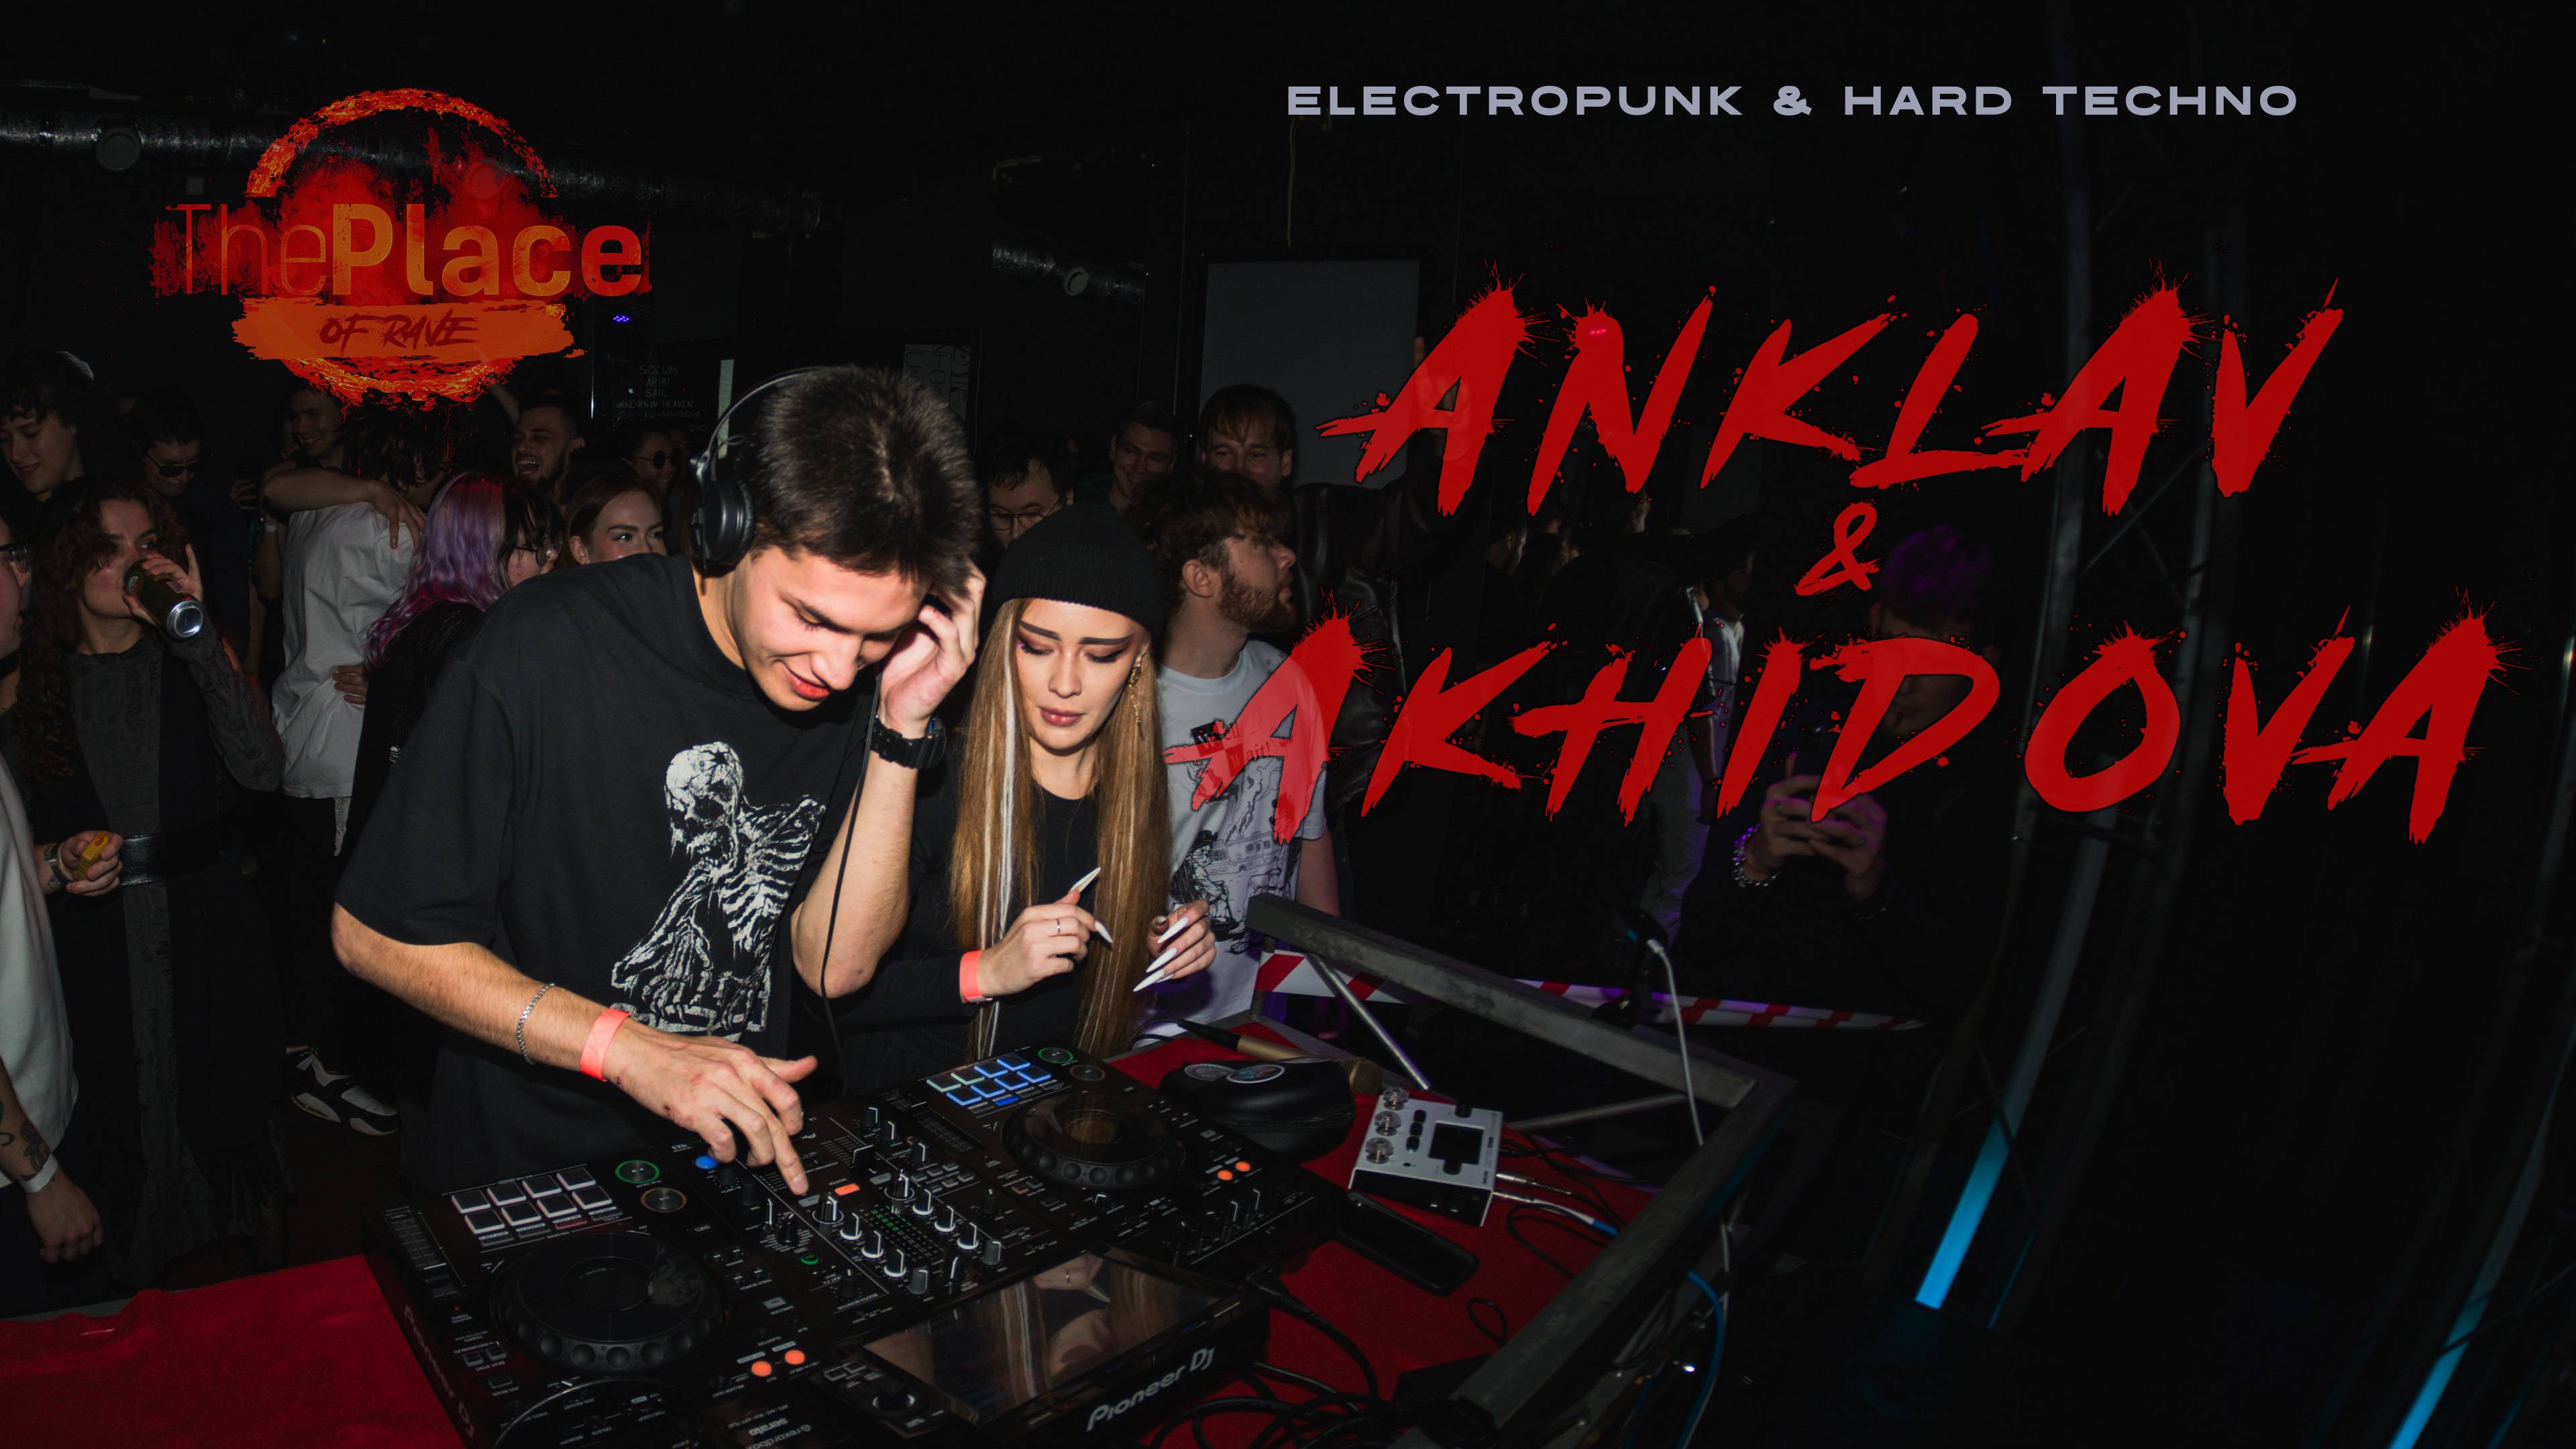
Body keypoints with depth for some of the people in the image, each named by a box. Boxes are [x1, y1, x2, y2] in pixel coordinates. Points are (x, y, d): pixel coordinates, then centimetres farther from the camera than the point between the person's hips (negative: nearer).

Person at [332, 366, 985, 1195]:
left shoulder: (851, 685, -5)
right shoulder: (547, 649, -17)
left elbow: (835, 964, -6)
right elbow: (374, 933, -11)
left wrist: (903, 732, -14)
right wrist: (627, 1048, -20)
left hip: (742, 1156, 3)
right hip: (522, 1174, -2)